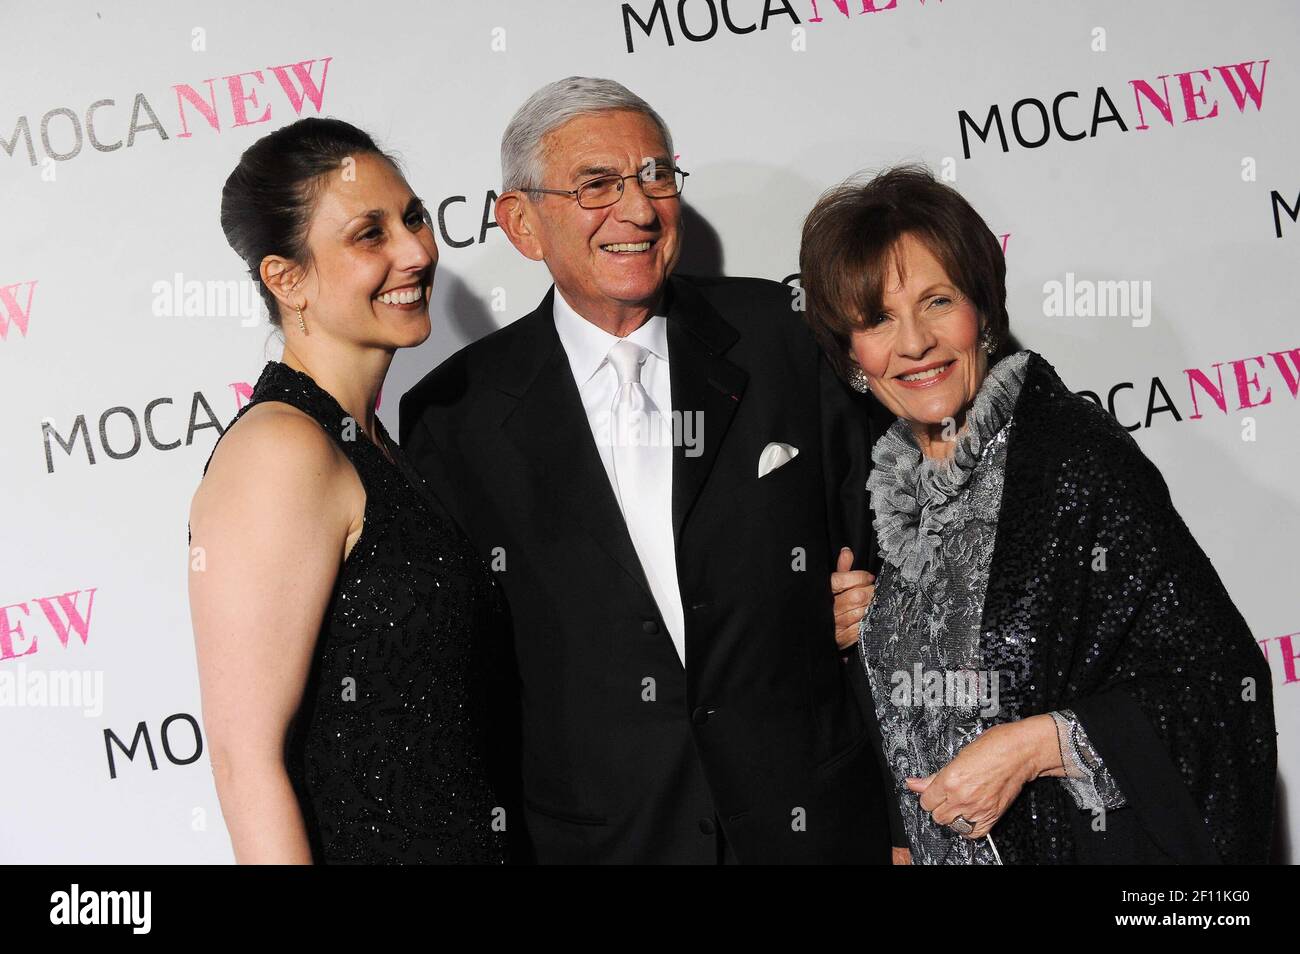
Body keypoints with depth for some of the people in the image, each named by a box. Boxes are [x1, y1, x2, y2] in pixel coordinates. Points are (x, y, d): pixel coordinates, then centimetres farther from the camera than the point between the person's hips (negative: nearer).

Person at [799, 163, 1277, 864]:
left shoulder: (1078, 456, -17)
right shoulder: (888, 483, 1)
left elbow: (1223, 686, -19)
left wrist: (1039, 742, -24)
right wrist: (856, 636, -3)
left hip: (1084, 846, -6)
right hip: (937, 848, 6)